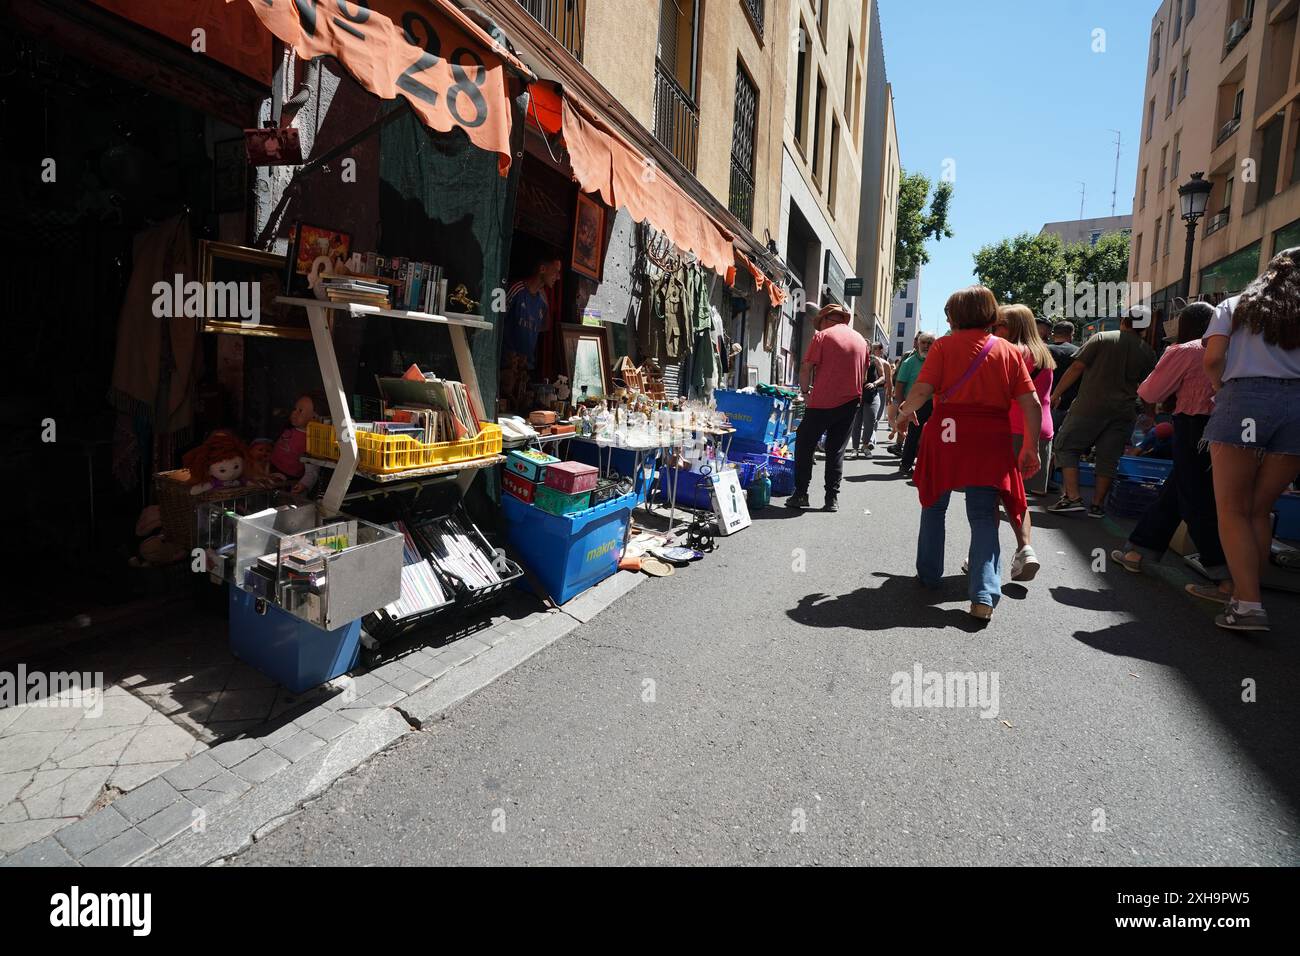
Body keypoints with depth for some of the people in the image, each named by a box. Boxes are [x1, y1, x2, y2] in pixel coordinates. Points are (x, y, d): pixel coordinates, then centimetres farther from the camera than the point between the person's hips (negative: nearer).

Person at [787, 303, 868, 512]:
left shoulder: (822, 336, -4)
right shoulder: (861, 340, 13)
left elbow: (806, 369, -7)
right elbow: (864, 375, 17)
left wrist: (805, 391, 6)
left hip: (823, 401, -5)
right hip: (851, 402, 5)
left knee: (804, 445, 7)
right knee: (836, 451, 11)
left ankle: (800, 494, 5)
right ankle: (833, 498, 9)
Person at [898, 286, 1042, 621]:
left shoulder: (944, 345, -2)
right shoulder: (1010, 351, 6)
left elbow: (922, 390, -11)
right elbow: (1032, 404, 2)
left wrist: (904, 411, 9)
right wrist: (1031, 448, 9)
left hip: (946, 434, -1)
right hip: (991, 442, 2)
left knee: (934, 505, 18)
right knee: (983, 515, 5)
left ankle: (929, 574, 29)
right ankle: (984, 595, -7)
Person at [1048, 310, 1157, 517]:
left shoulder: (1102, 338, -2)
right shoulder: (1148, 352, 9)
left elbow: (1076, 368, -7)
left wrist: (1056, 394, -3)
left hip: (1091, 406, -4)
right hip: (1124, 412, 4)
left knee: (1067, 446, 3)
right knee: (1109, 457, 8)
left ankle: (1072, 497, -8)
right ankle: (1098, 504, 11)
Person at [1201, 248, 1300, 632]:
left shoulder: (1234, 306, 15)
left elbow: (1212, 359, 0)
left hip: (1244, 398, -2)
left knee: (1233, 509, -2)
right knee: (1260, 510, 10)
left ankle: (1249, 603, -12)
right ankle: (1242, 593, 12)